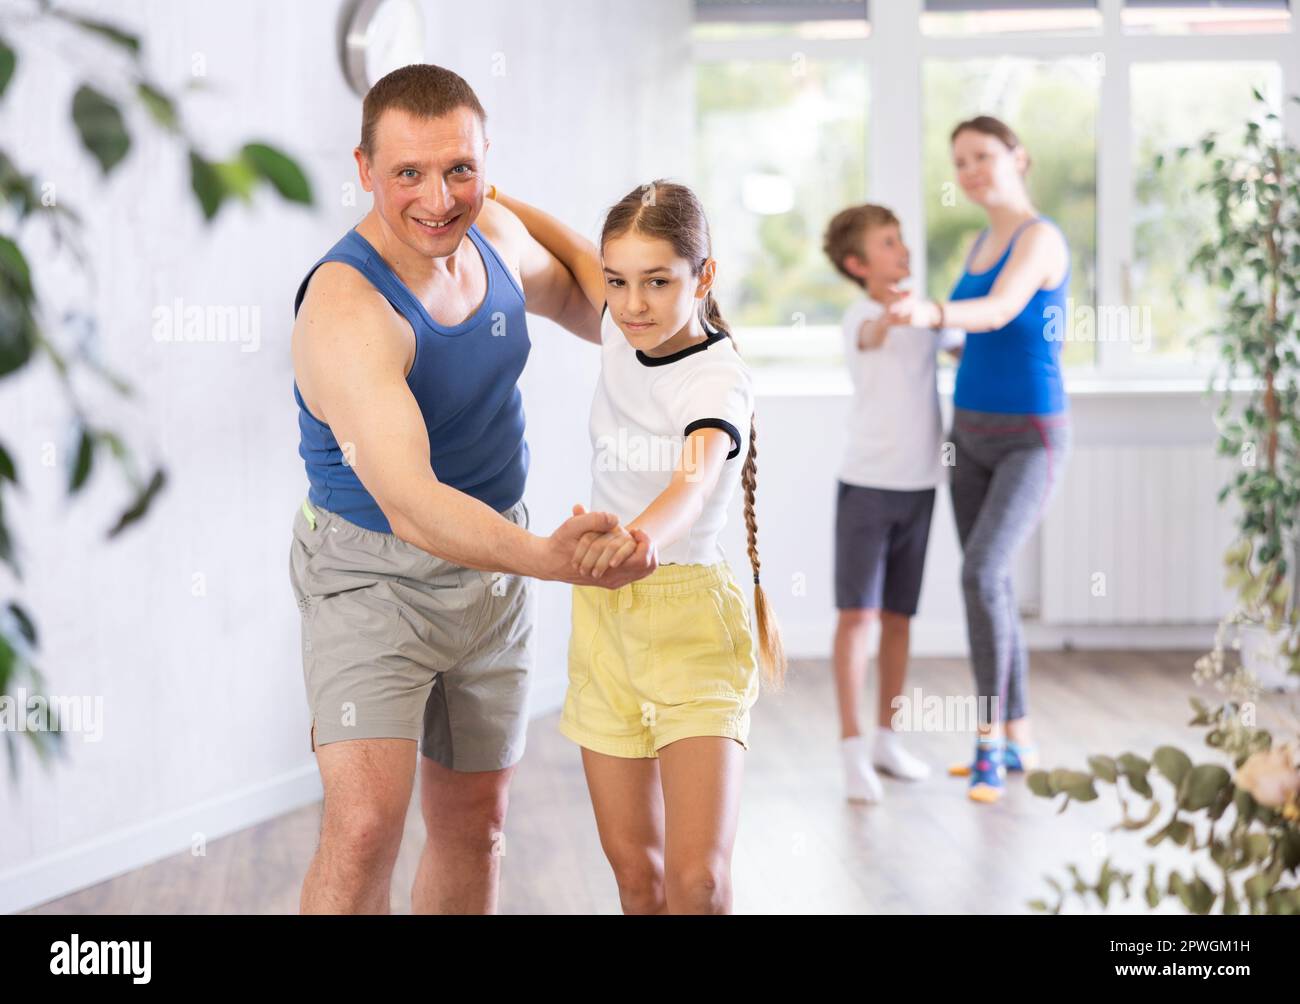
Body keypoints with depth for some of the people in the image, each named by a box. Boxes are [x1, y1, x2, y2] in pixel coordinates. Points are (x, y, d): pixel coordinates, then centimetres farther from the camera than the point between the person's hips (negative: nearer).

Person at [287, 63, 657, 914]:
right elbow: (409, 503, -43)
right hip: (374, 570, -7)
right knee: (366, 823, -24)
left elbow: (563, 289, 21)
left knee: (475, 824, 15)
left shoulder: (492, 233, -7)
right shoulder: (346, 310, -31)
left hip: (492, 563, 7)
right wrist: (547, 556, -58)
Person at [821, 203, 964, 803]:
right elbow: (871, 337, -34)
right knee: (857, 613, -8)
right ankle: (852, 750, -4)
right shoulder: (862, 315, -10)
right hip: (867, 483, -6)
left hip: (918, 485, 6)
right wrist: (890, 313, -54)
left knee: (898, 617, 12)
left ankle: (886, 738, 23)